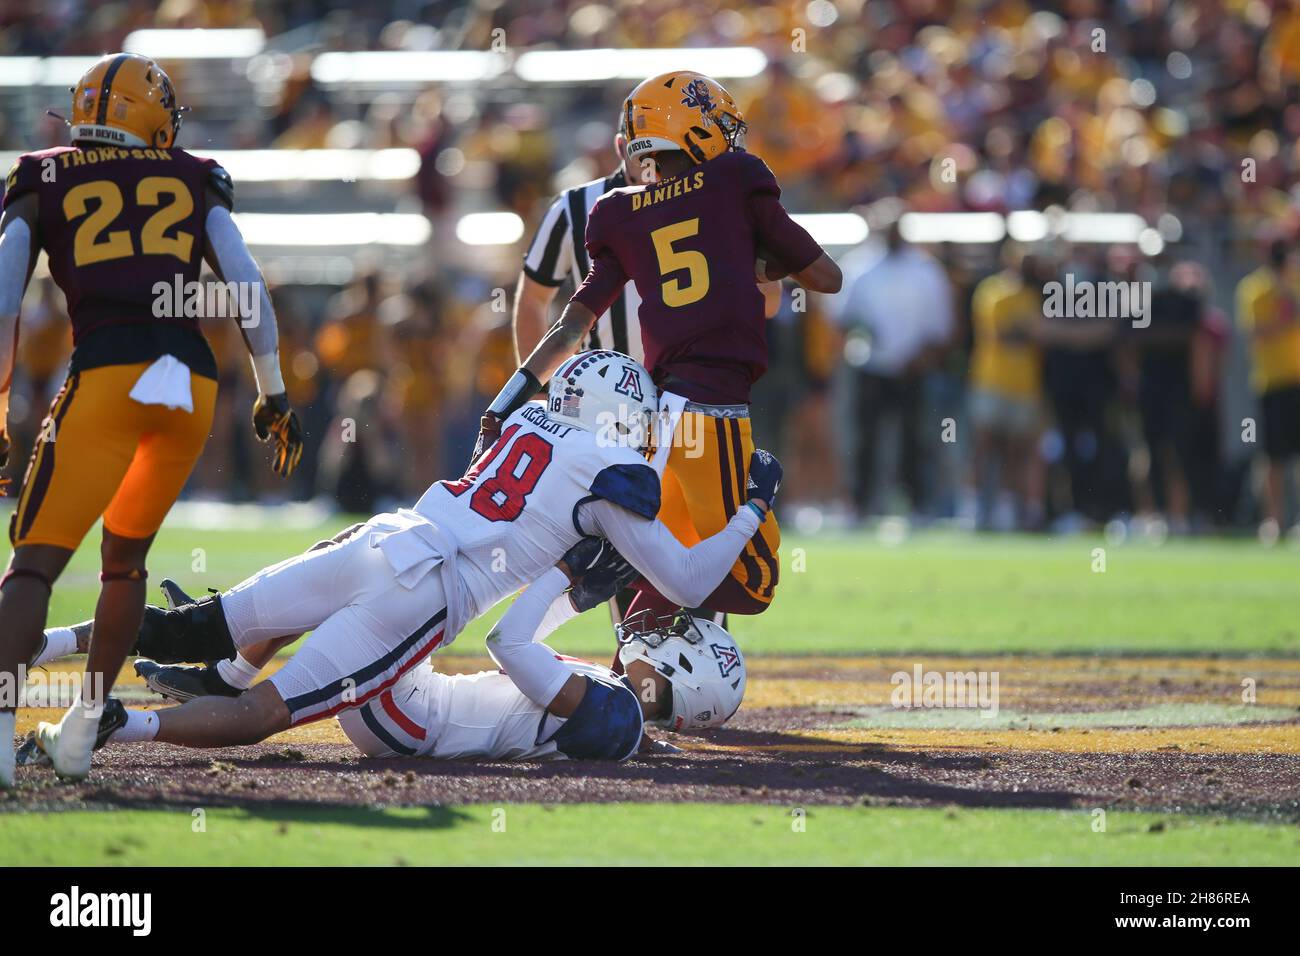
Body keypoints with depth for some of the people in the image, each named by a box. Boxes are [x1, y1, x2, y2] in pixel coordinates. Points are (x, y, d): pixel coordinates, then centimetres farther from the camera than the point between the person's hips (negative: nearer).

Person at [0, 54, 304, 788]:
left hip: (107, 375, -3)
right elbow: (249, 288, 13)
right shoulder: (194, 182, 21)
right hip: (193, 377, 3)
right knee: (126, 555, 23)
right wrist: (274, 397, 18)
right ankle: (86, 725, 21)